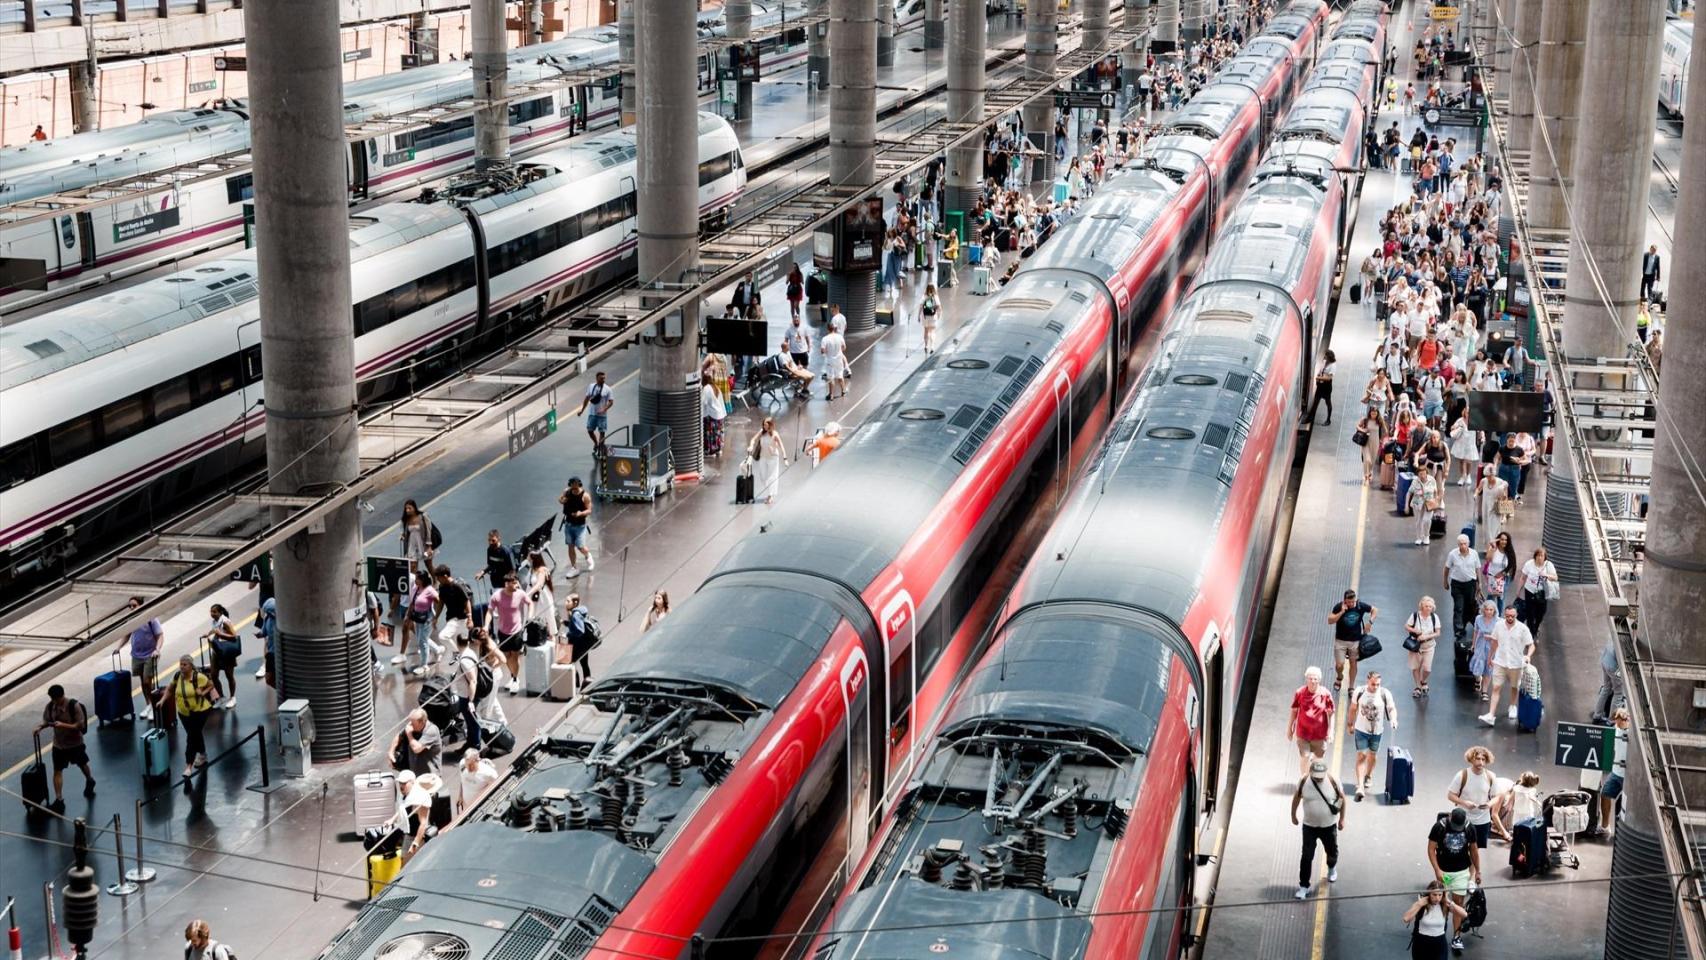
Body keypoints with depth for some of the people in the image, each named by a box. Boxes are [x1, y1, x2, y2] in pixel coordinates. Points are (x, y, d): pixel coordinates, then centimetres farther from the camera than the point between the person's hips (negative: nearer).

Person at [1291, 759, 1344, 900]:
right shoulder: (1304, 782, -15)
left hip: (1329, 825, 1)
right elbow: (1296, 797, 3)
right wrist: (1293, 815, 11)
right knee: (1307, 856, -4)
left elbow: (1342, 798, -2)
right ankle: (1304, 885, 4)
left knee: (1332, 851, 19)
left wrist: (1342, 819, 2)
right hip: (1309, 825, 0)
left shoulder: (1333, 782, -17)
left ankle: (1332, 868, 53)